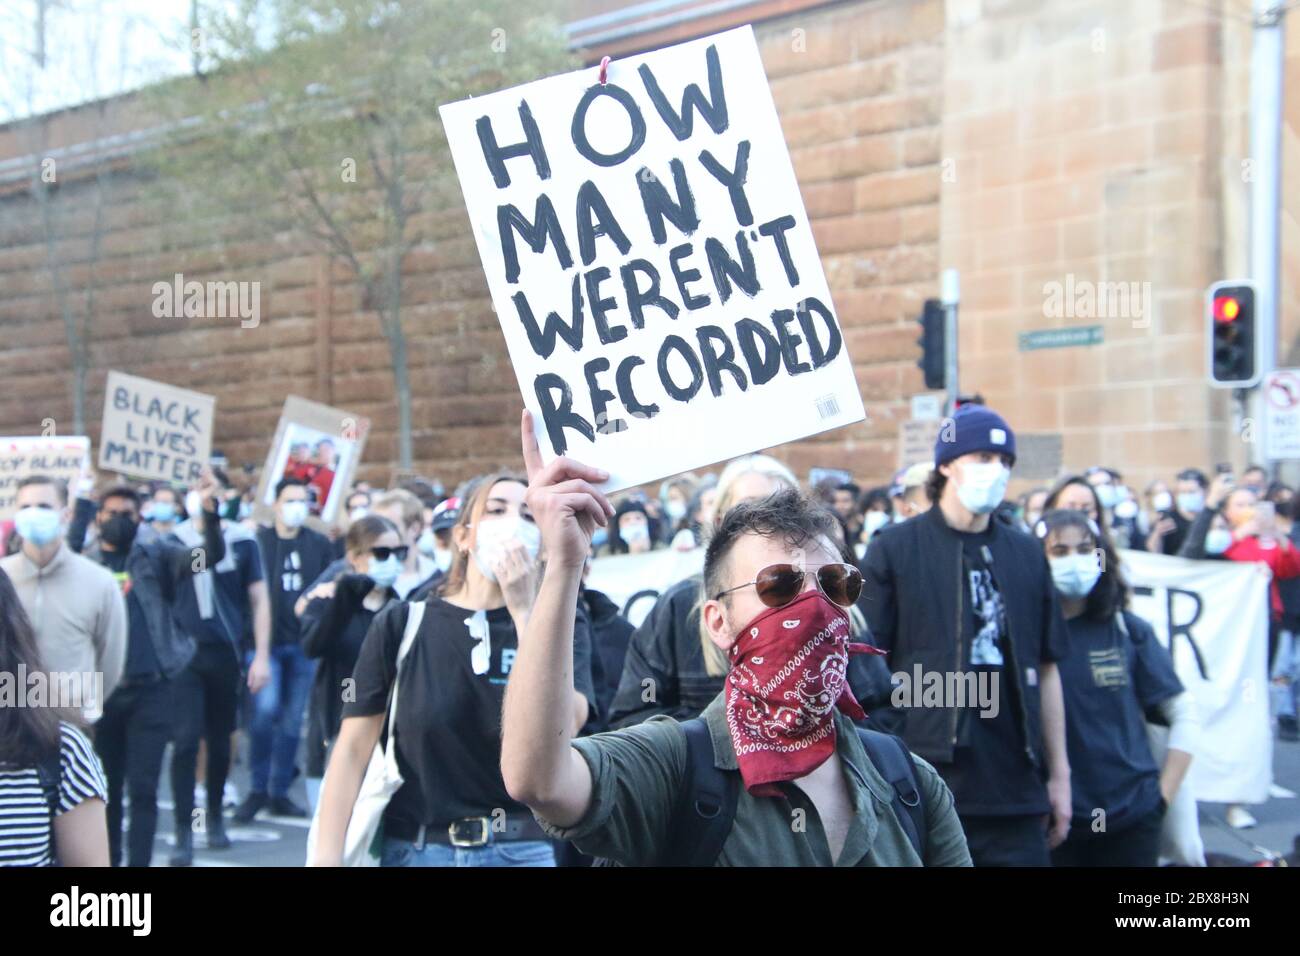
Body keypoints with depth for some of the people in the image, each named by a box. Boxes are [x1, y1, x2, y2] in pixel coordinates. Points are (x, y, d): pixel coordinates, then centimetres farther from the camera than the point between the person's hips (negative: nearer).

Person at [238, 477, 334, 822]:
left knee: (292, 720, 7)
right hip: (267, 641, -3)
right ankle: (257, 789, 1)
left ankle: (279, 793, 18)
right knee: (265, 709, -16)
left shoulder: (319, 544, 8)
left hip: (303, 644, 3)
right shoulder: (258, 541, 0)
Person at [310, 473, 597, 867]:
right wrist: (326, 858, -9)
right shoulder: (402, 624, -2)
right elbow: (353, 748, -2)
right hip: (413, 848, 0)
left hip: (521, 849, 0)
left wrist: (525, 610, -19)